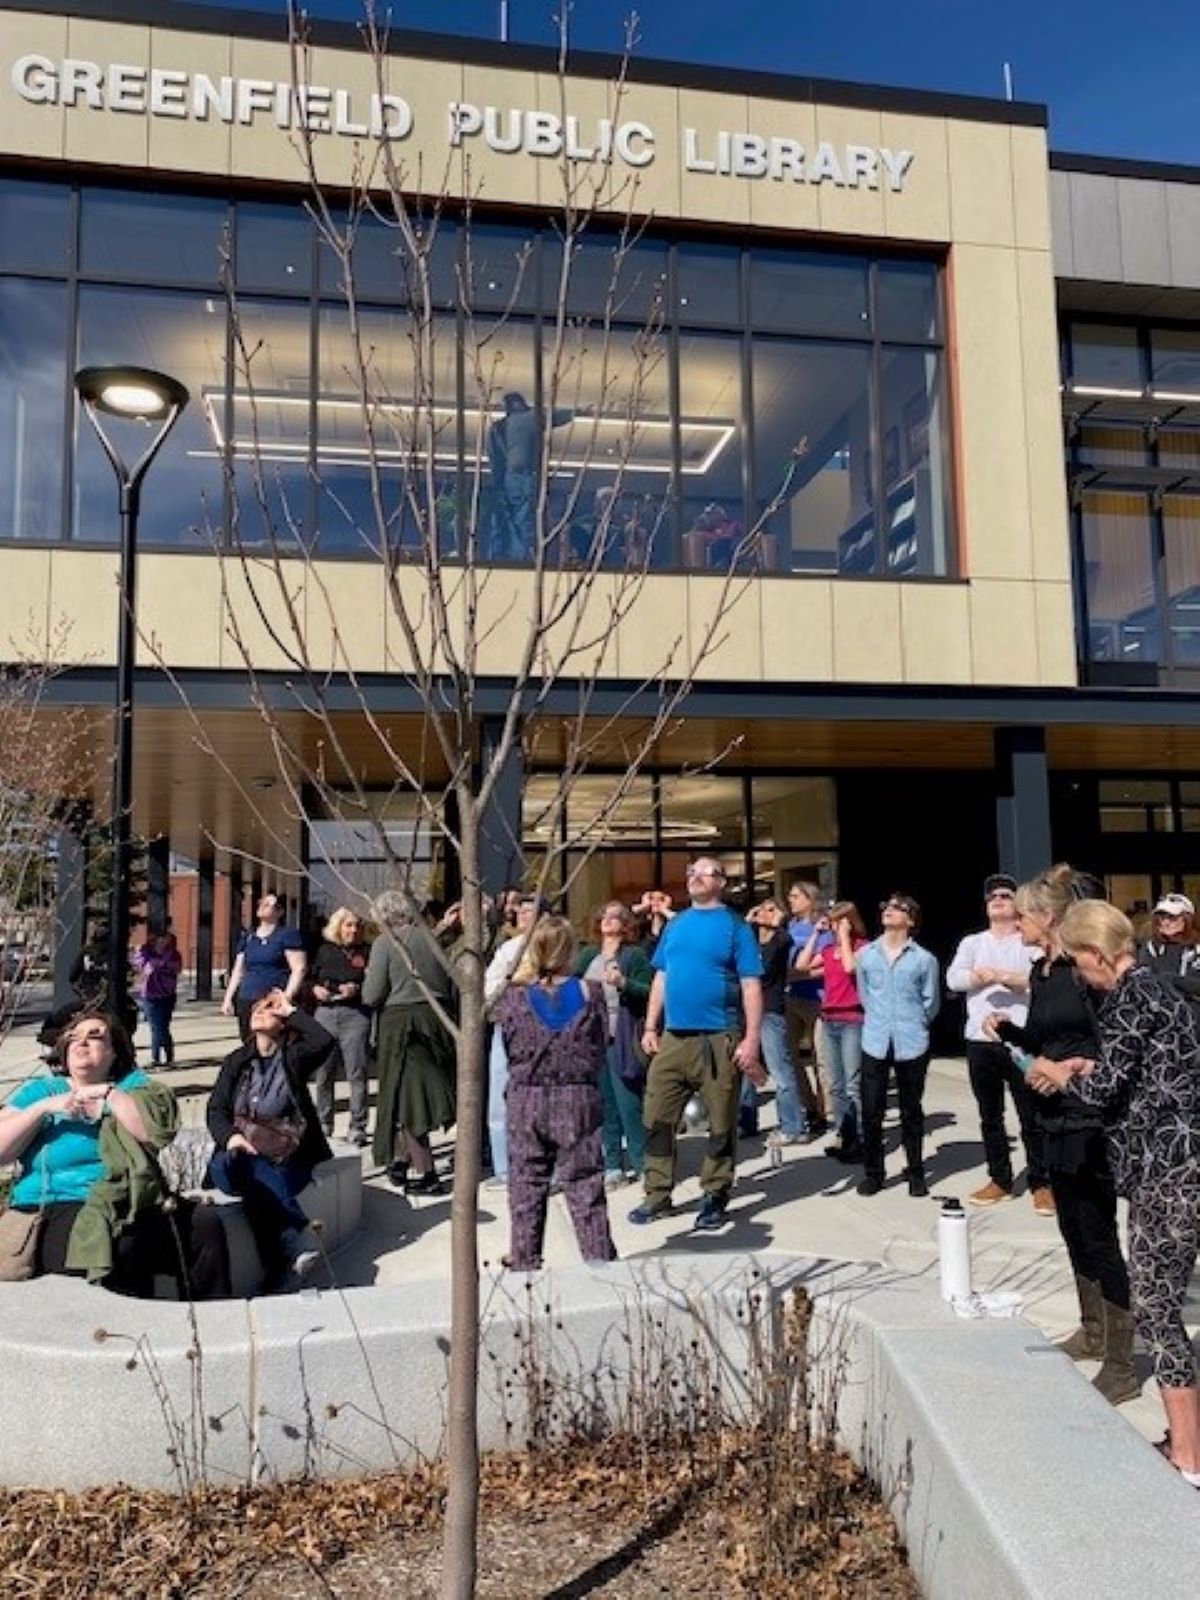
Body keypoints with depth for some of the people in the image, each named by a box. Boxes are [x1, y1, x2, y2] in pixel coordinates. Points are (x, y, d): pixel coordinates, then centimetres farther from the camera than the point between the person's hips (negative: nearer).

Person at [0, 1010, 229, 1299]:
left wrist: (107, 1092, -7)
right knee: (122, 1247, -34)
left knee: (206, 1224, -19)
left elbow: (158, 1132, -6)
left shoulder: (133, 1085, 13)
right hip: (58, 1212, -2)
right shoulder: (38, 1090, 13)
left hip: (133, 1206, 3)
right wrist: (45, 1107, -8)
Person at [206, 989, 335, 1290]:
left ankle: (279, 1269, -26)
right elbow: (216, 1110, 9)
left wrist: (291, 1010, 0)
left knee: (258, 1186, -35)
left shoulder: (294, 1057, 10)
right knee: (226, 1167, -33)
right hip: (240, 1152, 2)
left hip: (283, 1158, -2)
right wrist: (230, 1136, -14)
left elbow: (325, 1040, -13)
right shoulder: (235, 1062, 19)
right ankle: (298, 1240, -35)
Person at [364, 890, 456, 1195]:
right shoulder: (431, 938, 6)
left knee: (407, 1095, 2)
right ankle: (402, 1161, 27)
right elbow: (452, 985, 8)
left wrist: (368, 977, 10)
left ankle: (422, 1171, 2)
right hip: (436, 1018, 5)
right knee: (423, 1092, 16)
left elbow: (372, 996, -9)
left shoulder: (385, 943, -7)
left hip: (401, 1023, -5)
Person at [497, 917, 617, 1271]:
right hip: (579, 1099, 0)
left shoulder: (513, 996, -7)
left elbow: (508, 1049, 1)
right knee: (585, 1188, 8)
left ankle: (524, 1264, 18)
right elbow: (601, 1048, -1)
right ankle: (599, 1259, 12)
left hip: (526, 1100, 1)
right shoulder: (589, 994, -8)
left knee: (526, 1188, 12)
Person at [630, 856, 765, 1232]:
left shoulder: (735, 926, -3)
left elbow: (751, 986, -7)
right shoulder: (675, 925, 12)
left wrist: (751, 1039, -14)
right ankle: (658, 1195, 19)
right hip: (673, 1038, 5)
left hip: (719, 1039, -4)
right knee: (656, 1118, 6)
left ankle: (714, 1197, 21)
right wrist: (650, 1027, 10)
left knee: (721, 1124, 6)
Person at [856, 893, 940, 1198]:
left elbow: (931, 1002, 4)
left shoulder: (924, 959, -3)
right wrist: (880, 1021, 11)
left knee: (911, 1111, 10)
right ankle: (872, 1172, 16)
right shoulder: (865, 955, 4)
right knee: (871, 1111, 3)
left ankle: (915, 1173, 22)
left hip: (912, 1044, -2)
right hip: (875, 1043, 2)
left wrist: (912, 1024, 7)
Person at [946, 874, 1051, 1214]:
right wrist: (982, 975, -18)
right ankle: (1000, 1180, 23)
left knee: (1031, 1116, 1)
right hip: (980, 1041, 4)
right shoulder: (972, 942, 12)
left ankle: (1041, 1183, 12)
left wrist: (1004, 976, -15)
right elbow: (953, 979, -3)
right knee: (990, 1116, 12)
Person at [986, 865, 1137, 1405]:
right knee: (1073, 1229, 19)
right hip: (1055, 1117, 9)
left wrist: (1083, 1068, -32)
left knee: (1099, 1237, -2)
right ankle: (1092, 1332, 36)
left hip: (1089, 1120, -9)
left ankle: (1121, 1367, 9)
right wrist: (1007, 1029, 3)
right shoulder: (1041, 971, 9)